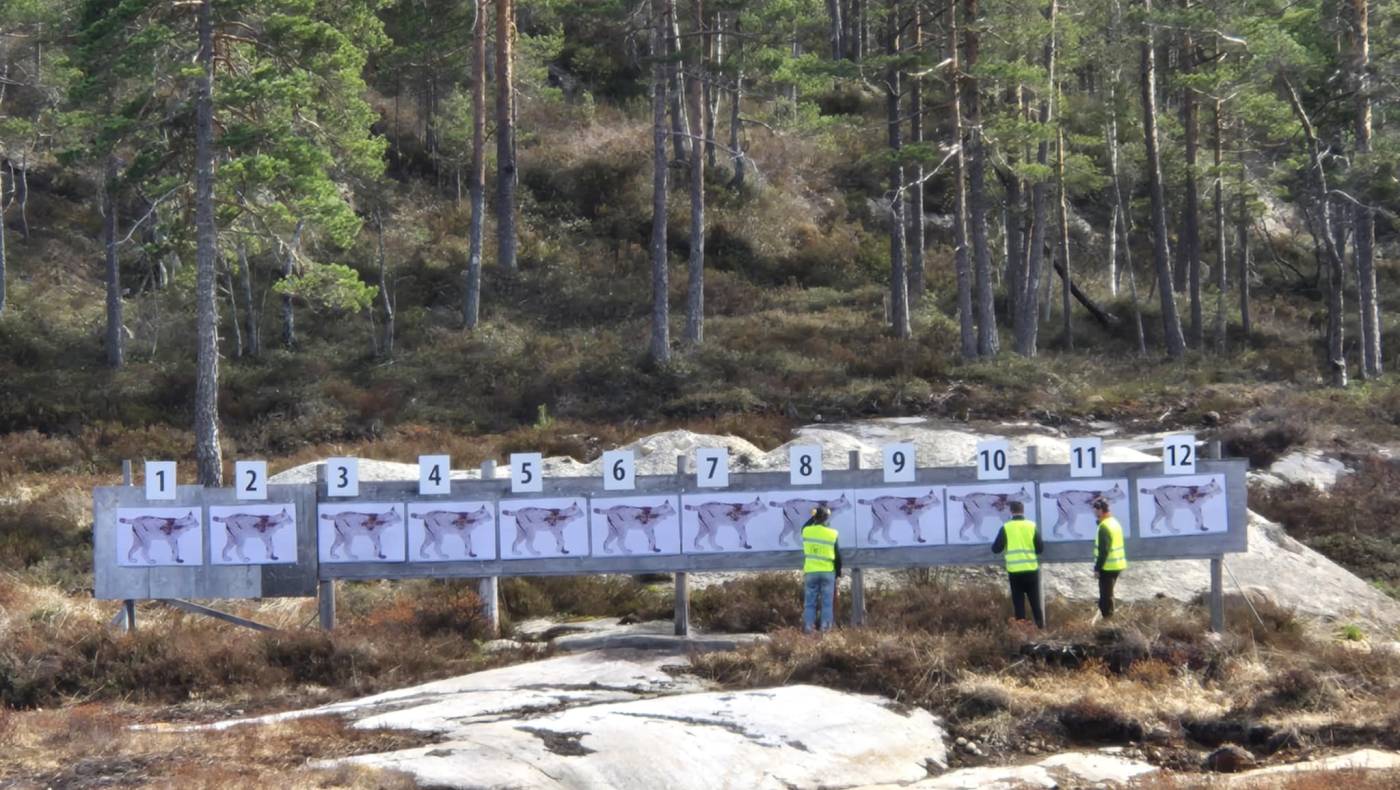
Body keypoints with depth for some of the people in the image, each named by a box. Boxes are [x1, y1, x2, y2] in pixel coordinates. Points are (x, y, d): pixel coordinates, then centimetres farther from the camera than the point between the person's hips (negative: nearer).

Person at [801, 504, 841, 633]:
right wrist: (838, 571, 11)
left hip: (810, 572, 2)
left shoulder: (806, 531, -4)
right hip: (828, 572, -2)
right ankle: (826, 627, 1)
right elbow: (837, 556, -1)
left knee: (810, 602, 7)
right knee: (827, 602, 4)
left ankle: (808, 627, 4)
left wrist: (813, 516, 27)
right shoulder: (832, 534, -9)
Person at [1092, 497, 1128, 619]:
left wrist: (1097, 568, -18)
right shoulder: (1114, 522, 12)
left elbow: (1103, 550, -22)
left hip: (1108, 567, -10)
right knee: (1108, 594, 18)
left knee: (1106, 595, -4)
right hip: (1117, 565, 10)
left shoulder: (1104, 526, -19)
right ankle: (1109, 618, 23)